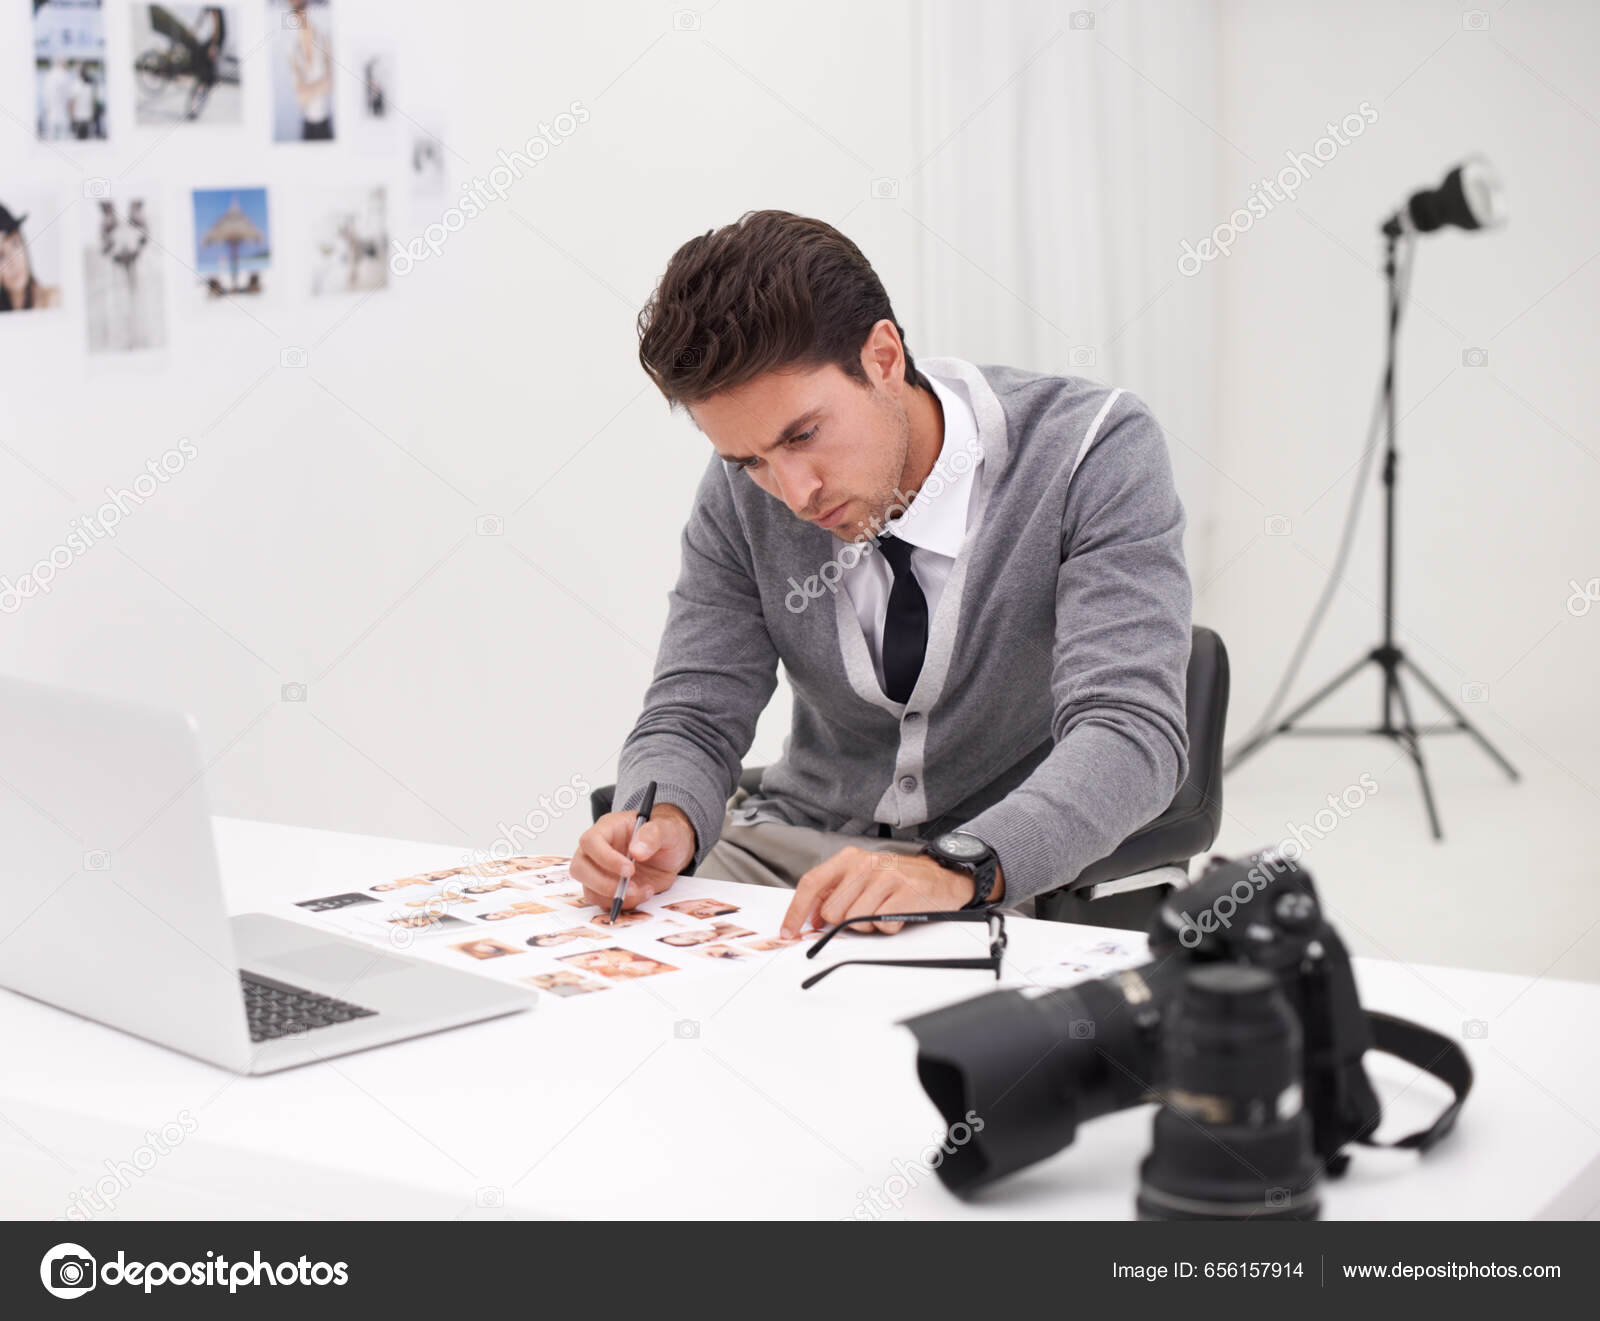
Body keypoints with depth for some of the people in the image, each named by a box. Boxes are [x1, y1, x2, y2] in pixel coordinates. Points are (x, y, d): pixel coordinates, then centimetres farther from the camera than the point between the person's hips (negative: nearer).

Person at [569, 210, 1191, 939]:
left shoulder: (1095, 450, -18)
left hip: (1034, 875, -1)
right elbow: (693, 718, -2)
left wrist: (957, 871, -43)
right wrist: (664, 824, -26)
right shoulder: (744, 487, -5)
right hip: (798, 847, 2)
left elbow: (1131, 733, -27)